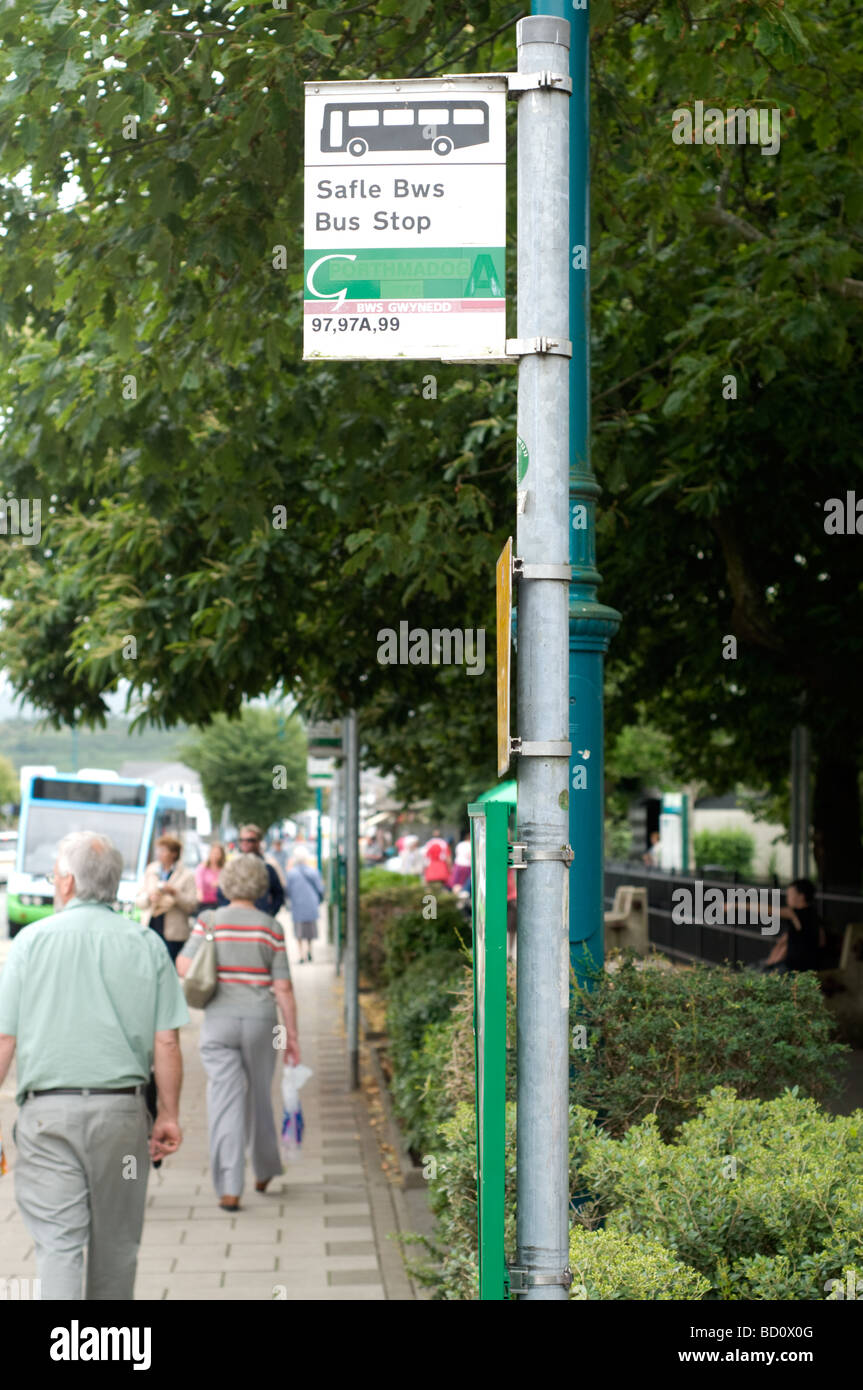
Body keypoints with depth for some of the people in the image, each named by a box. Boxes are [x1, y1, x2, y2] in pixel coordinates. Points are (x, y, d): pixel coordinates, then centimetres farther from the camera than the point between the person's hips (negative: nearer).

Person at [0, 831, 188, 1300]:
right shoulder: (145, 944, 2)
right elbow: (166, 1042, -1)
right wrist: (168, 1115, 8)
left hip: (46, 1109, -1)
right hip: (121, 1108, 1)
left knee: (56, 1241, -3)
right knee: (115, 1243, 14)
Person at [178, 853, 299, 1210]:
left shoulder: (209, 921, -4)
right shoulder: (271, 929, -3)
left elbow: (184, 967, -8)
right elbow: (283, 987, -3)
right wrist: (292, 1034, 2)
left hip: (219, 1020, -1)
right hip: (259, 1020, 1)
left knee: (224, 1099, -1)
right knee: (259, 1094, 19)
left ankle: (229, 1188, -7)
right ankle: (265, 1170, 35)